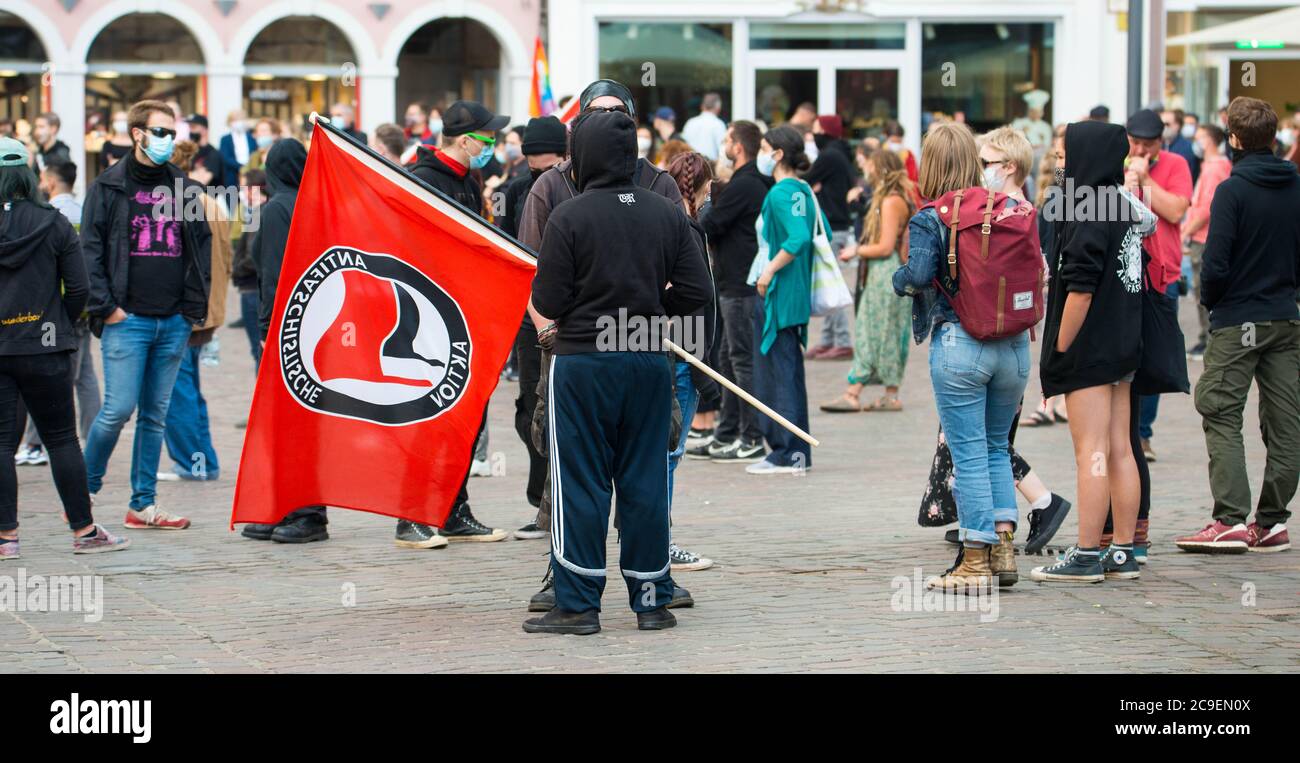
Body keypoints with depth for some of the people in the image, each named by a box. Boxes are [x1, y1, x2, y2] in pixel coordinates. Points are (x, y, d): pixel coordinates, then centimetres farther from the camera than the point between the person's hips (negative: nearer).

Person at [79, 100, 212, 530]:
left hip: (174, 322, 4)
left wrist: (195, 307, 6)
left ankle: (143, 505, 12)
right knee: (118, 409, -10)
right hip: (127, 319, -4)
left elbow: (202, 248, 15)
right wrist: (105, 306, -10)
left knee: (155, 415, 7)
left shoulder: (185, 190, 12)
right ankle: (84, 491, 8)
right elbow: (90, 250, -2)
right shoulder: (109, 188, 1)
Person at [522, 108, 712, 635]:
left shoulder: (569, 218, -11)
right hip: (649, 361, 4)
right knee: (644, 482, 10)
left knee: (579, 484, 2)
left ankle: (578, 605, 3)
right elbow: (695, 290, 2)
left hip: (582, 360, -4)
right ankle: (651, 600, 13)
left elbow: (548, 301, -10)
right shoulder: (667, 214, 3)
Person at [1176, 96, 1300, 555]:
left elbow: (1216, 263, -16)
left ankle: (1231, 520, -12)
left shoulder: (1233, 190, -13)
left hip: (1238, 322, -6)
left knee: (1220, 414, -3)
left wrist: (1210, 300, 1)